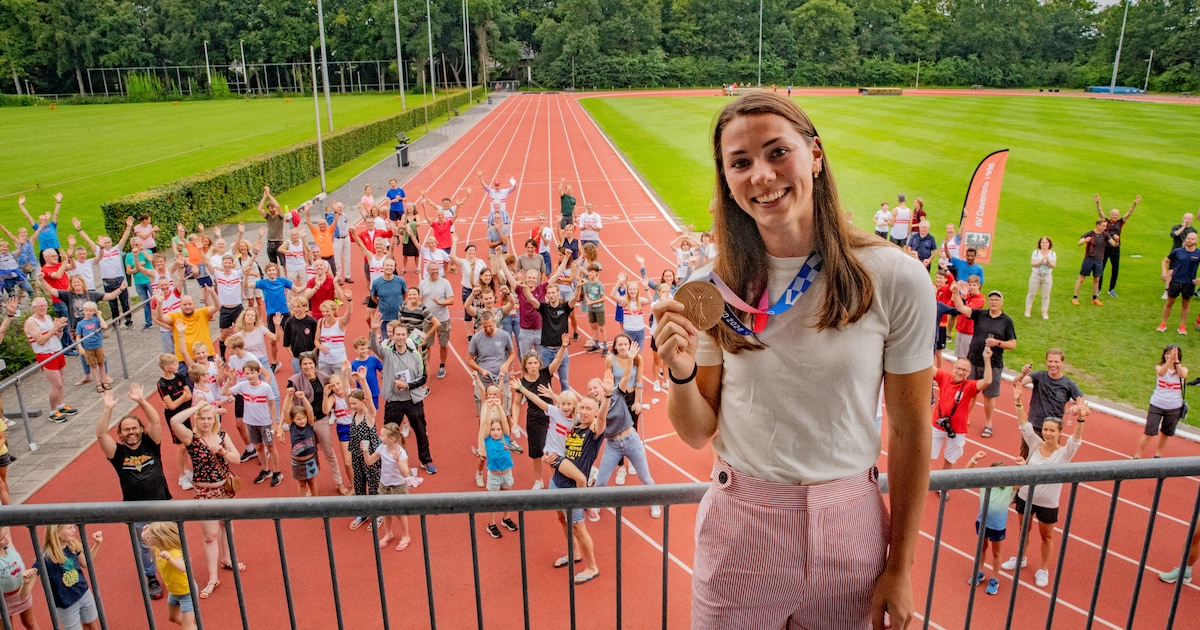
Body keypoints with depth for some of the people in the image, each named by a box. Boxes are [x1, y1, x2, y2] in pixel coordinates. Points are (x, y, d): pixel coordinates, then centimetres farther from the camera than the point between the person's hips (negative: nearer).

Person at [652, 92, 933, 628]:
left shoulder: (894, 280, -12)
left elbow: (910, 430, -4)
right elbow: (697, 433, -2)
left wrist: (900, 569, 1)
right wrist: (682, 373, -23)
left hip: (847, 525, 0)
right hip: (738, 524, 1)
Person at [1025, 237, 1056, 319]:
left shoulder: (1052, 253, -2)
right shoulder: (1036, 252, -5)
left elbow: (1053, 265, -11)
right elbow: (1032, 264, -14)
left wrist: (1048, 261, -30)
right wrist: (1041, 261, -29)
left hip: (1047, 276, 1)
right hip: (1035, 275, -1)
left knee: (1046, 295, 6)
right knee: (1031, 294, 7)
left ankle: (1045, 312, 16)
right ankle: (1028, 309, 21)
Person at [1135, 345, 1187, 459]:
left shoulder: (1183, 369, -3)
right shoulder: (1159, 367, -6)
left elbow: (1182, 375, -28)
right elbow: (1161, 372, -30)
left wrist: (1176, 361, -37)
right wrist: (1170, 360, -45)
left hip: (1174, 408, 2)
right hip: (1156, 405, -2)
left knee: (1166, 433, 16)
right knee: (1149, 433, -4)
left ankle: (1158, 453, 37)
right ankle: (1137, 456, 10)